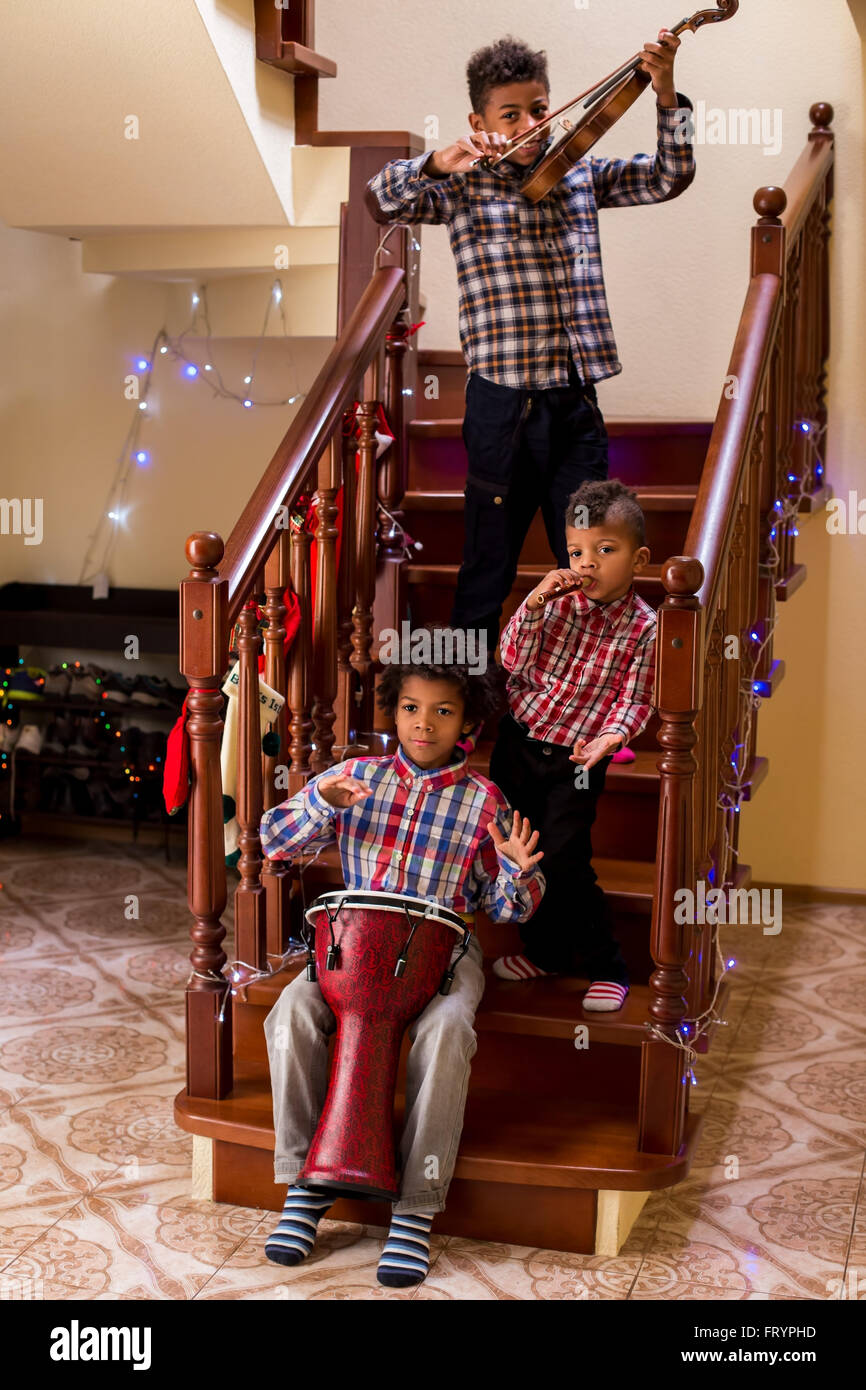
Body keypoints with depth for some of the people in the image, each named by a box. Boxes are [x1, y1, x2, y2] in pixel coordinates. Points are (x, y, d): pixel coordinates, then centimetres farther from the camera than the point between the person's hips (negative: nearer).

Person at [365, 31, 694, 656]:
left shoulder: (581, 175, 11)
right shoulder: (461, 187, 1)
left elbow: (669, 177, 9)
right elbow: (383, 201, -14)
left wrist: (666, 92, -6)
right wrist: (439, 162, -32)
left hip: (577, 406, 4)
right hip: (503, 409, -3)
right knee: (486, 576, 8)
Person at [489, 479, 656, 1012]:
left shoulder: (644, 627, -11)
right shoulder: (558, 600, -4)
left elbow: (635, 698, -8)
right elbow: (513, 660, -7)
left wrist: (613, 734, -28)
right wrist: (534, 603, -20)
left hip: (576, 758, -4)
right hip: (519, 739, 5)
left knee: (564, 863, -9)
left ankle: (605, 966, 10)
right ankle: (546, 951, 33)